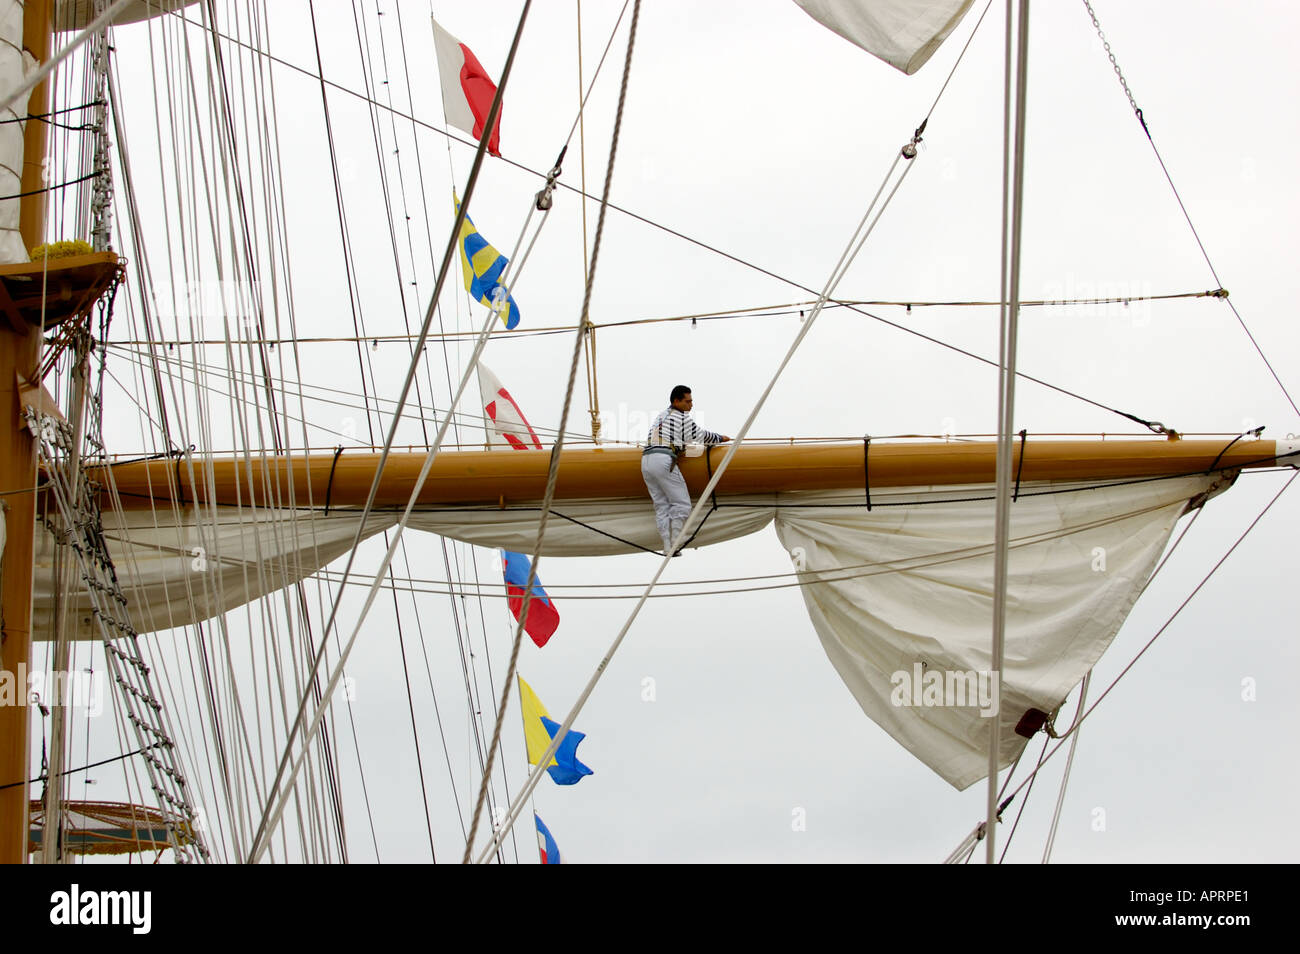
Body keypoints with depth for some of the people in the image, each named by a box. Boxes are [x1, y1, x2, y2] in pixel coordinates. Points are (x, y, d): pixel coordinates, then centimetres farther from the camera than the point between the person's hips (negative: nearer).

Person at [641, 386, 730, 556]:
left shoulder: (661, 415, 27)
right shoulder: (683, 418, 4)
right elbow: (700, 435, 14)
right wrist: (720, 438, 29)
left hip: (646, 460, 8)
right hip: (664, 460, -8)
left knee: (661, 506, 7)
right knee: (682, 504, -2)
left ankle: (668, 548, 1)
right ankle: (673, 545, -9)